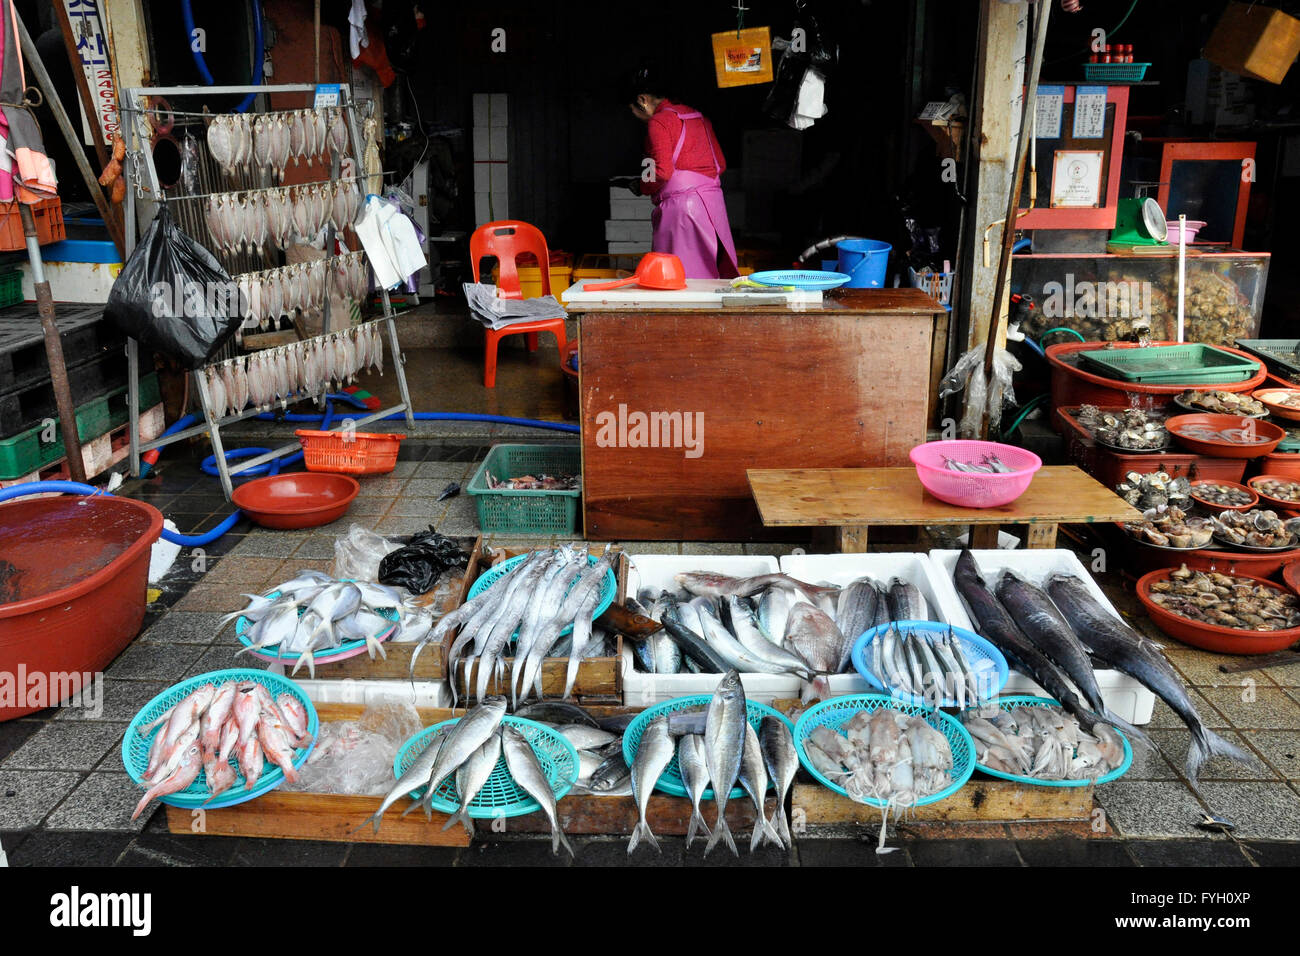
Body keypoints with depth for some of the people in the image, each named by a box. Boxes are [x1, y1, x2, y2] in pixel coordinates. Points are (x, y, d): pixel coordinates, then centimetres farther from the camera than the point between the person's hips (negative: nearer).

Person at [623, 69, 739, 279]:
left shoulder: (658, 122, -6)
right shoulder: (697, 115, 18)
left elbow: (663, 172, -16)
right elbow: (720, 163, 19)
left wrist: (641, 187, 2)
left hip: (680, 201, -8)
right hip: (713, 197, 8)